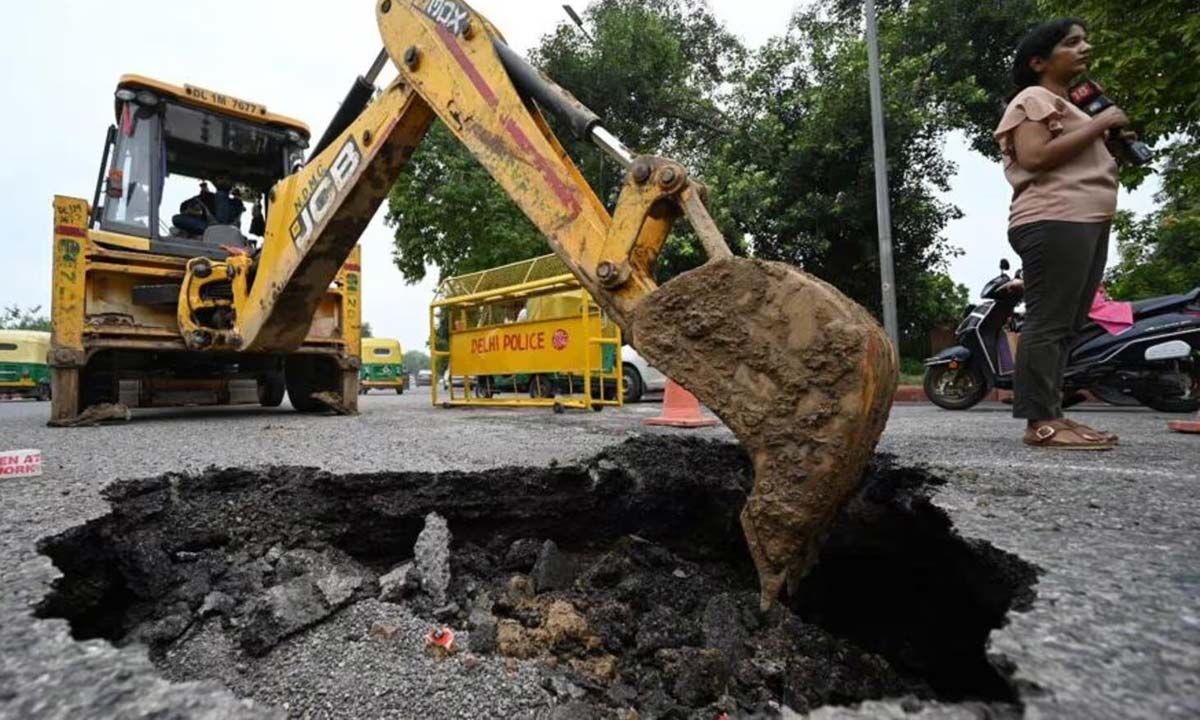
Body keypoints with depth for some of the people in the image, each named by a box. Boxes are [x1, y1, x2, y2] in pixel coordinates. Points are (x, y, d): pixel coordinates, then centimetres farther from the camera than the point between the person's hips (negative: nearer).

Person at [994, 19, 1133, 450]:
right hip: (1054, 223, -10)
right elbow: (1035, 158, -16)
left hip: (1089, 223, 10)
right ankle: (1040, 423, -18)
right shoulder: (1033, 99, 1)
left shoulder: (1065, 106, 32)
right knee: (1048, 322, -16)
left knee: (1065, 327, 5)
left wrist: (1113, 140, 19)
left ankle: (1052, 415, 6)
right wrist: (1099, 124, -8)